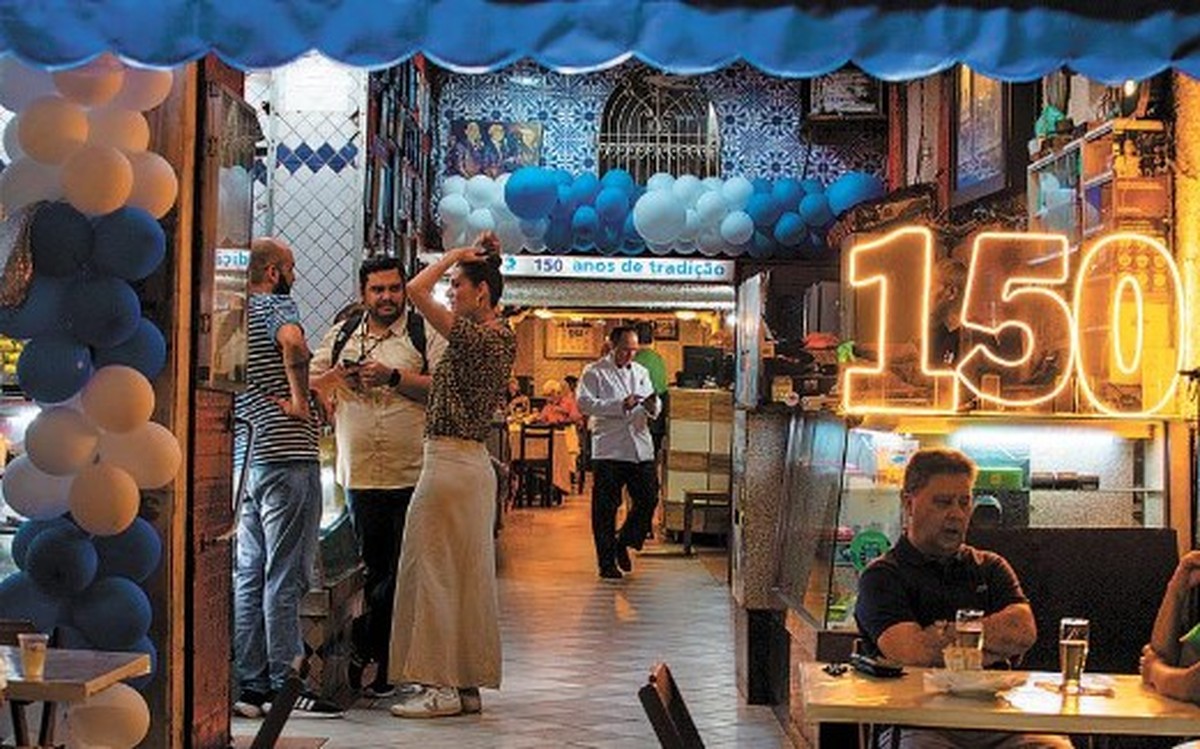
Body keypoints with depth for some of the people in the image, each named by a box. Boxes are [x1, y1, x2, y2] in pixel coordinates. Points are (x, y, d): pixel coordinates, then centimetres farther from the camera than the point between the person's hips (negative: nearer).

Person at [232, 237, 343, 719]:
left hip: (248, 459, 8)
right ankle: (285, 687, -3)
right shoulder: (275, 305, -5)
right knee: (285, 576, -6)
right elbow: (293, 341, -28)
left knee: (250, 575, 9)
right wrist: (299, 399, -18)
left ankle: (250, 685, 12)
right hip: (287, 454, -8)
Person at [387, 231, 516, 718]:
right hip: (476, 464, 9)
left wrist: (456, 255, -8)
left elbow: (416, 289, -21)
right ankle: (469, 685, 17)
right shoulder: (503, 339, 9)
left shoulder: (475, 338, -16)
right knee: (469, 576, 11)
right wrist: (484, 258, 18)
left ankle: (442, 687, 2)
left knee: (435, 573, -2)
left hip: (449, 464, -9)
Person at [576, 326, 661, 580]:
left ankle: (623, 542, 26)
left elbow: (653, 409, 20)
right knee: (605, 508, 0)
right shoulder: (594, 372, 0)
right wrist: (621, 405, -20)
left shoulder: (641, 371, 19)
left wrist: (652, 406, -5)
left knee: (648, 499, 3)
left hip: (641, 448, 5)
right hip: (609, 450, -5)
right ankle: (607, 563, 10)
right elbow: (584, 403, -13)